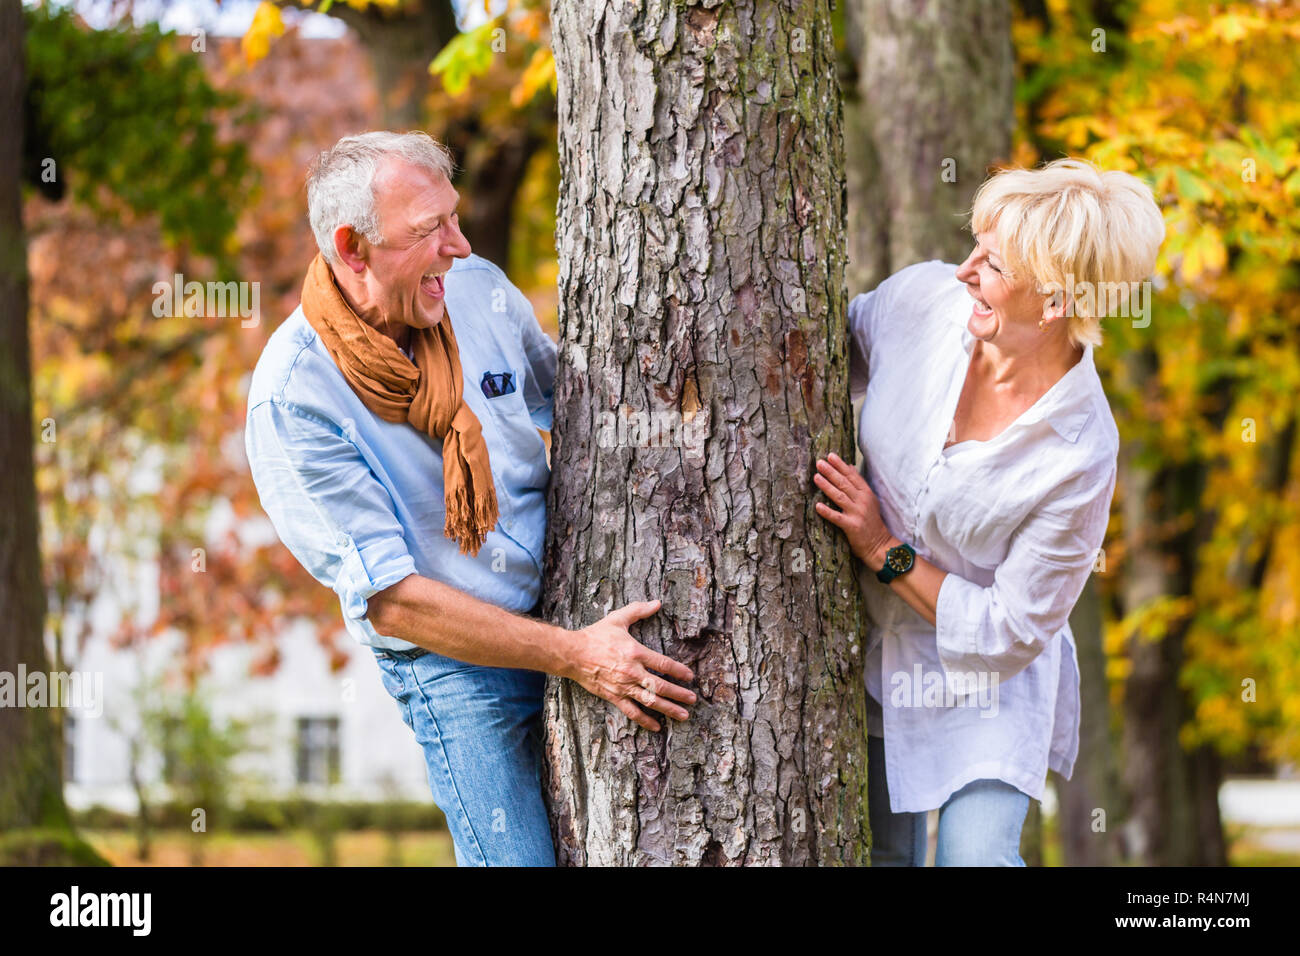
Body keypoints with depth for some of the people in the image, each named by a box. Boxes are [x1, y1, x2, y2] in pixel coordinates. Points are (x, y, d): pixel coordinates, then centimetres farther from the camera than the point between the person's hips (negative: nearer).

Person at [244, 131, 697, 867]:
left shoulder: (478, 289, -5)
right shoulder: (290, 399, -21)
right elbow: (391, 602, -21)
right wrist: (574, 655, -24)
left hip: (577, 601, 5)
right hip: (452, 667, -5)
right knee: (519, 855, -9)